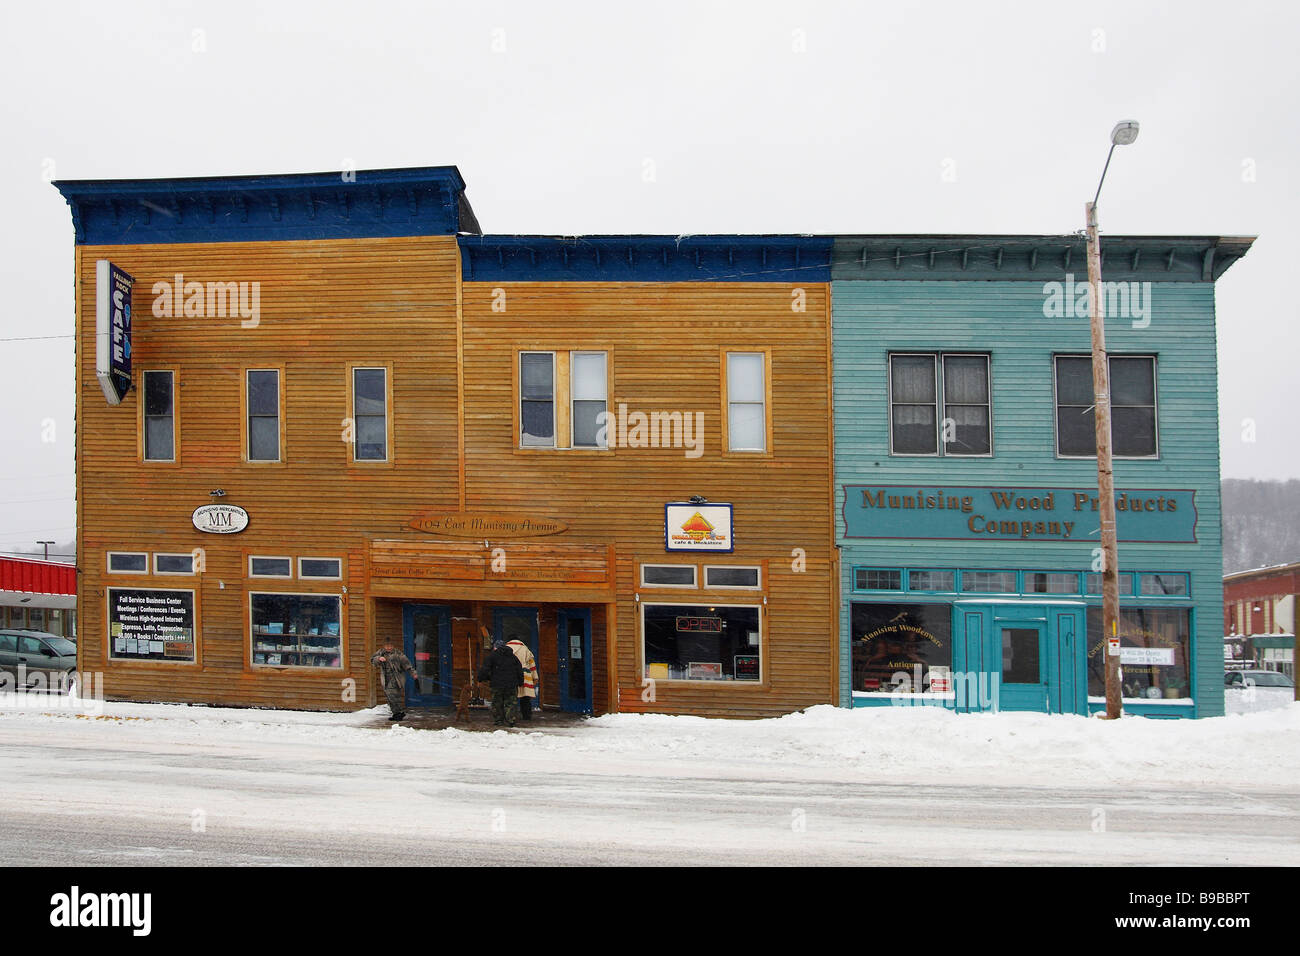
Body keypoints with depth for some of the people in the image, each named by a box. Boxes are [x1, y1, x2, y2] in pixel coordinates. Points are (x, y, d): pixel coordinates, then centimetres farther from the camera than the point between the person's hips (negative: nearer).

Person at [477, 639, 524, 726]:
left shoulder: (492, 656, -1)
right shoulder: (513, 656, 12)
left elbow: (485, 669, -5)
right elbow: (520, 670, 14)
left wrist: (481, 678, 10)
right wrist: (520, 682, 20)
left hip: (497, 684, -2)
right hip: (512, 685, 3)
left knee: (497, 703, 10)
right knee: (511, 703, 5)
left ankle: (498, 720, 11)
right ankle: (511, 719, -6)